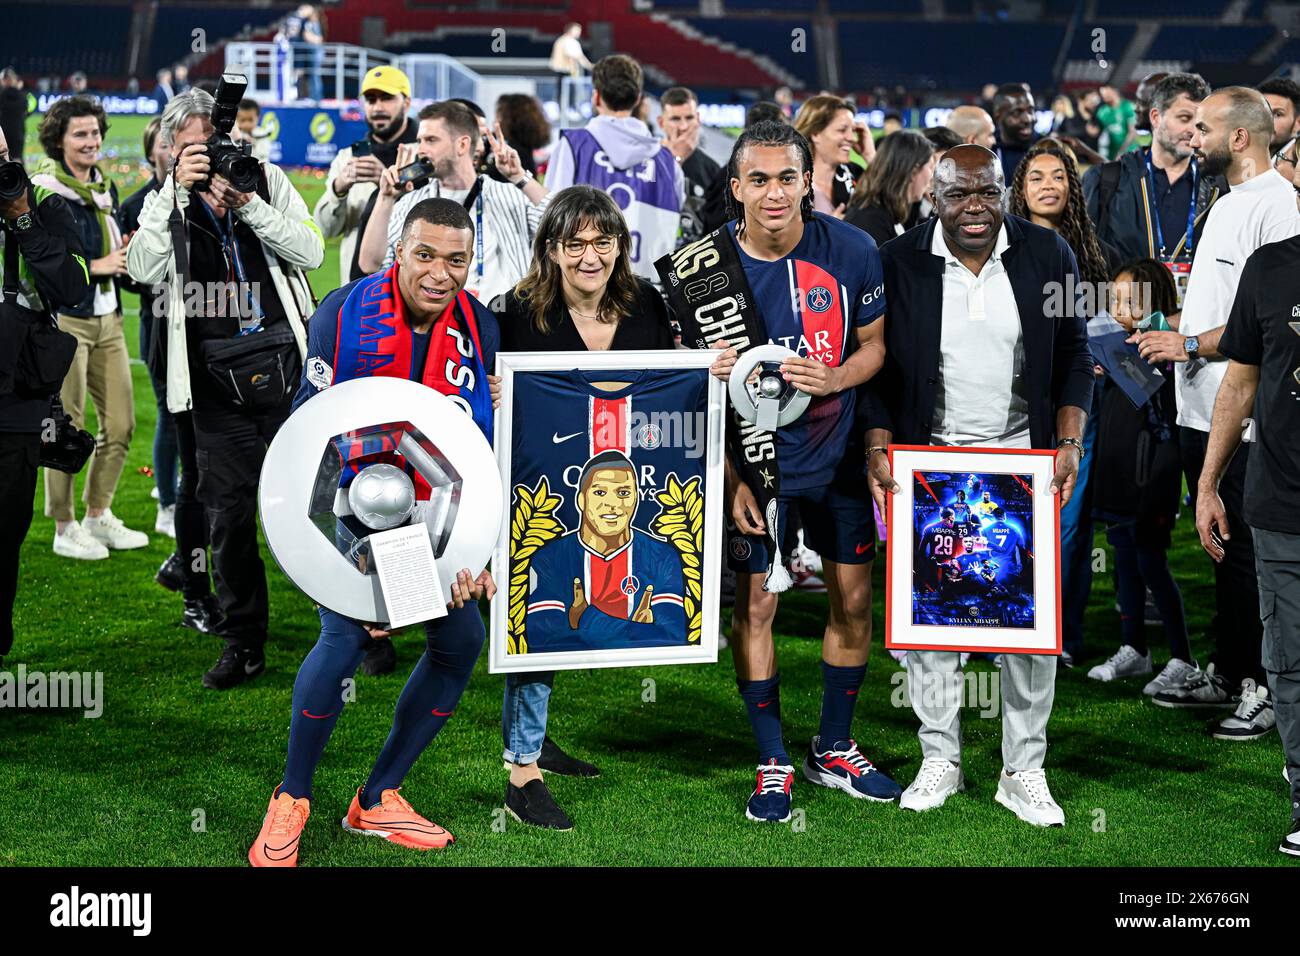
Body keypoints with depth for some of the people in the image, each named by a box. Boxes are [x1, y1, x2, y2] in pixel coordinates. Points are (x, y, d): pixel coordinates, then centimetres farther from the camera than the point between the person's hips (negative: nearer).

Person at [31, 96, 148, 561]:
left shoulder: (105, 188, 13)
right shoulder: (43, 192, -9)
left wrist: (127, 255, 4)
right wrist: (94, 265, -17)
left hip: (107, 318, 7)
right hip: (64, 320, -7)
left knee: (121, 422, 8)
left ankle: (98, 515, 23)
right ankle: (64, 529, 8)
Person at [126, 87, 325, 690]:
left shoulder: (267, 180, 6)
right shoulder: (165, 200, 7)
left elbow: (310, 251, -6)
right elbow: (143, 269, -11)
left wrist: (246, 203, -17)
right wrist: (178, 191, -17)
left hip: (284, 359, -1)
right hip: (214, 374, 1)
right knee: (228, 509, 2)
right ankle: (243, 643, 12)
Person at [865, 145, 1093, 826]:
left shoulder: (1047, 254, 0)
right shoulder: (898, 263, -2)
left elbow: (1073, 355, 6)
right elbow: (879, 368, 3)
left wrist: (1068, 444, -4)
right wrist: (878, 451, -6)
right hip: (928, 463, 0)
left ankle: (1024, 771, 11)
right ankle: (940, 760, 18)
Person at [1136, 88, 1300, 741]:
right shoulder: (1226, 204, 18)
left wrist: (1191, 344, -20)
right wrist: (1159, 342, 13)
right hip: (1202, 410, 10)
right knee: (1224, 551, 16)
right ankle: (1226, 674, 26)